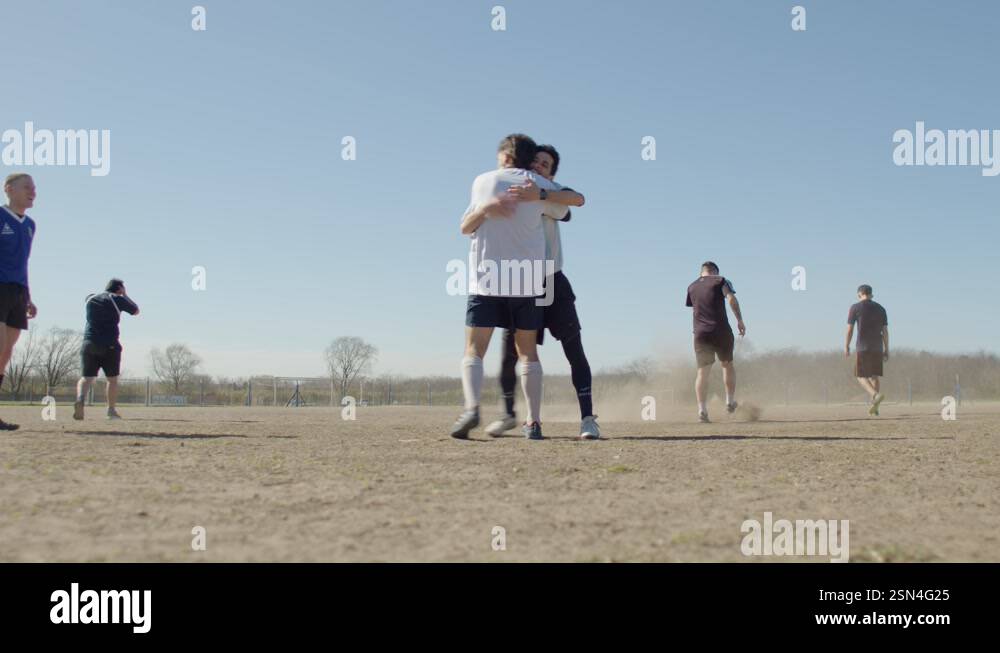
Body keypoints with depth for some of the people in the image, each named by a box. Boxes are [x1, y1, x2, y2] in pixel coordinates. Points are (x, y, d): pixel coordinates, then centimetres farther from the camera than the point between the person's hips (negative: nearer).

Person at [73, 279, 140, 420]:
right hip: (109, 345, -3)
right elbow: (136, 311, 12)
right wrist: (125, 295, 21)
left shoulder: (90, 298, 14)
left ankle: (80, 398, -29)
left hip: (89, 344, 3)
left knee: (87, 377, 0)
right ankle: (111, 410, 13)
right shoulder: (117, 299, 0)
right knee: (112, 378, 11)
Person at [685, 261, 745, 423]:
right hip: (721, 331, -2)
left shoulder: (691, 287, 17)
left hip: (700, 333, 2)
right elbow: (731, 299, -10)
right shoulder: (720, 281, 5)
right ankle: (730, 401, 18)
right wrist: (740, 320, -10)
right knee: (727, 364, 19)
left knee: (702, 372, -1)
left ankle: (701, 409, -14)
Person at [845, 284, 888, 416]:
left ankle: (875, 394, -28)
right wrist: (886, 350, 14)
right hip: (877, 348, 4)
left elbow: (850, 329, -4)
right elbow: (885, 331, 10)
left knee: (861, 376, -1)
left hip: (863, 348, -4)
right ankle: (874, 407, 7)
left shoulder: (855, 308, -1)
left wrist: (846, 346, 3)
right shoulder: (880, 308, 11)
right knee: (874, 376, 11)